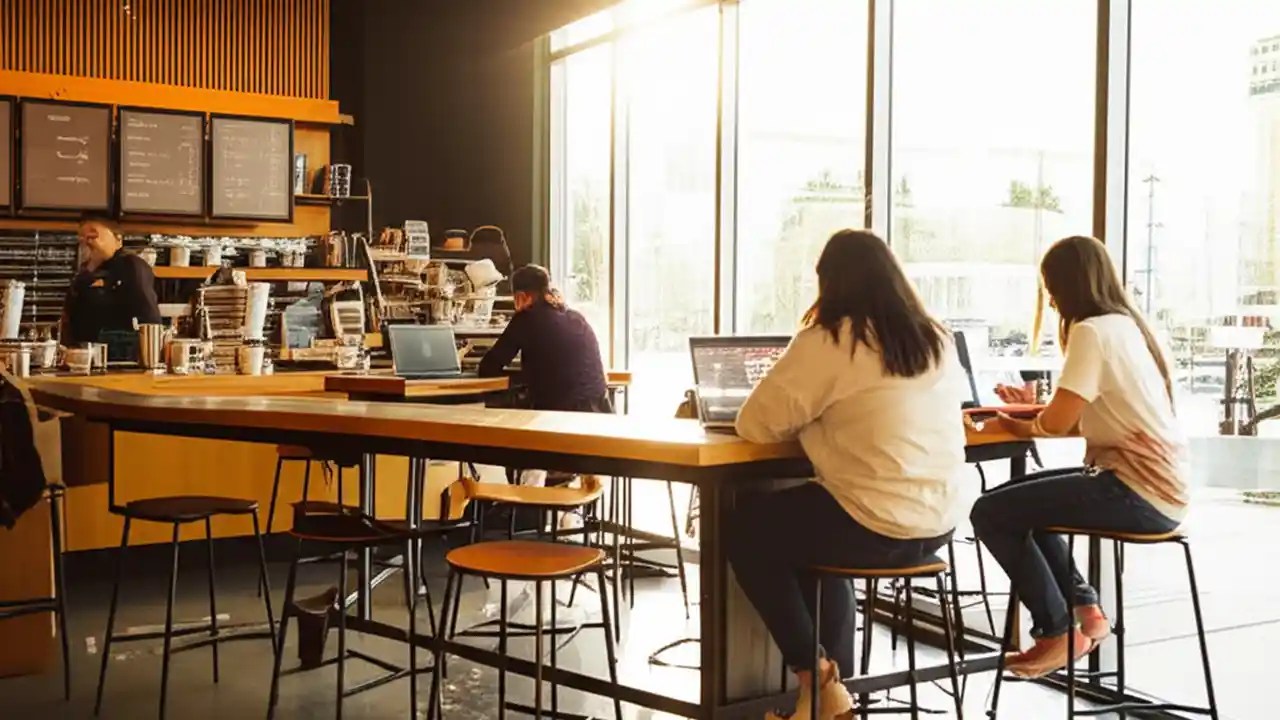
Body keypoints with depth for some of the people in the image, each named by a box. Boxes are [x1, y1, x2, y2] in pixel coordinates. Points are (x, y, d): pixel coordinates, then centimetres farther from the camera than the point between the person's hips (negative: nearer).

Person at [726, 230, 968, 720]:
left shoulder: (826, 342, -12)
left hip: (875, 529, -7)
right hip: (938, 524, 7)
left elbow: (756, 424, -9)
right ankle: (833, 678, 30)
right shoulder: (937, 339, 9)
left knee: (743, 528, 16)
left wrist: (811, 418, 10)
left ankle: (814, 674, 19)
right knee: (810, 522, 30)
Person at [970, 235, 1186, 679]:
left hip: (1138, 492, -10)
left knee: (990, 513, -7)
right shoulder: (1125, 325, 14)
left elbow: (1058, 422, -18)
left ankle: (1058, 634, 4)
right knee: (1016, 498, 21)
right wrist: (1032, 413, 13)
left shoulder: (1092, 330, -15)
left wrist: (1026, 426, 2)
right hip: (1158, 487, 10)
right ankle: (1085, 611, 19)